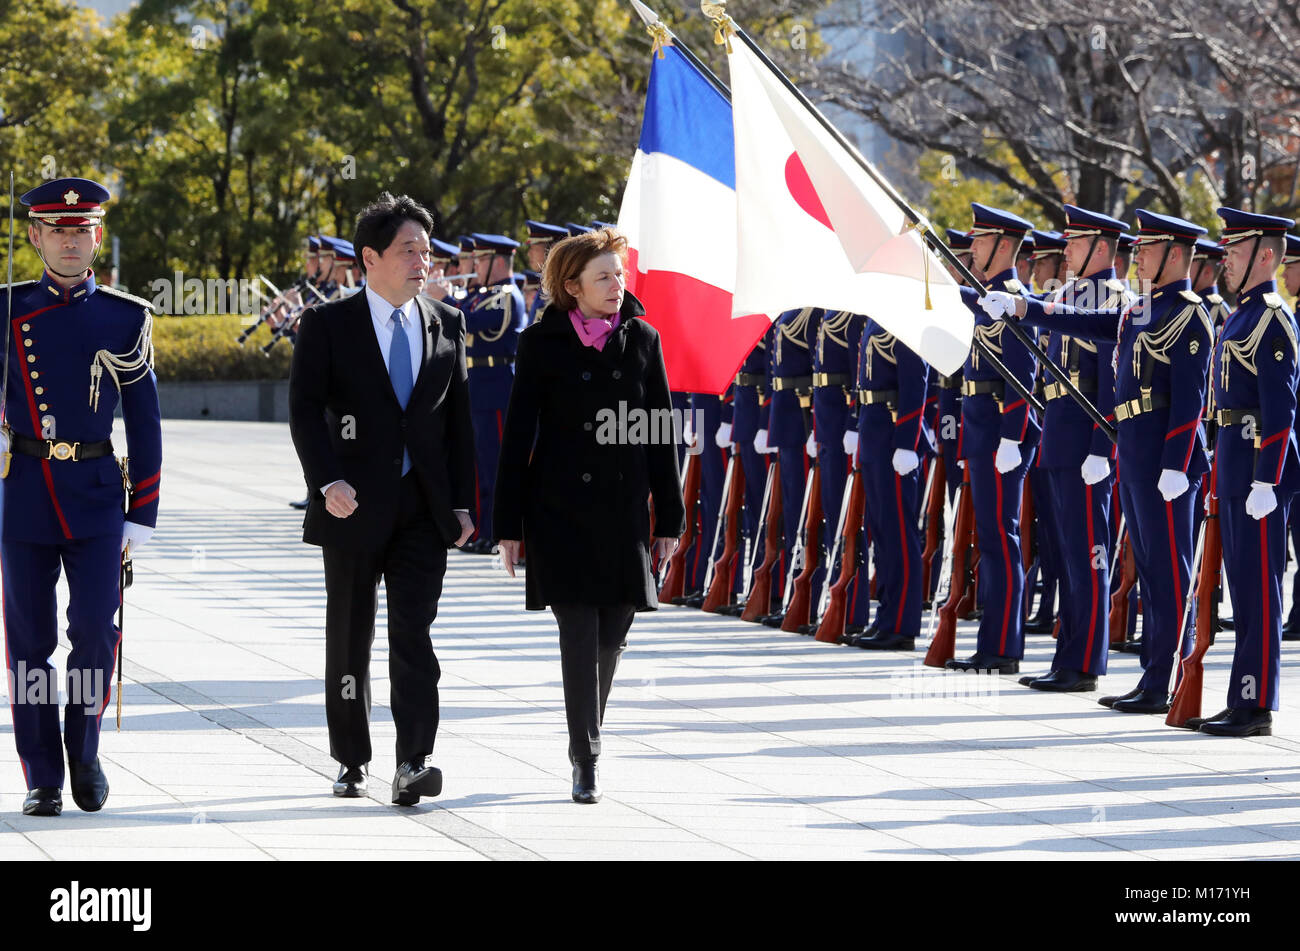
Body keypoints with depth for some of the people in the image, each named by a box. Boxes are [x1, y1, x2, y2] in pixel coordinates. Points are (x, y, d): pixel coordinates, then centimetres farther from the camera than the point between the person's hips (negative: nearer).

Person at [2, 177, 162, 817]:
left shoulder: (126, 318, 4)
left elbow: (145, 424, 6)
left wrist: (142, 516, 3)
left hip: (95, 492, 0)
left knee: (96, 629, -10)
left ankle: (84, 750, 13)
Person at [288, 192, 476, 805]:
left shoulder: (446, 326, 9)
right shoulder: (328, 325, -1)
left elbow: (459, 419, 11)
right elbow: (305, 410, -7)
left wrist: (461, 502, 6)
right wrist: (327, 482, -21)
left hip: (423, 507, 2)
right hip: (355, 505, -2)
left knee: (413, 634, -9)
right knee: (349, 636, 7)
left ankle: (412, 764, -15)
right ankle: (352, 761, 19)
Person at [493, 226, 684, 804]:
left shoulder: (642, 340, 6)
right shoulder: (542, 343, -2)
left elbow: (660, 432, 9)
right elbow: (518, 433, 0)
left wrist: (669, 517, 7)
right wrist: (508, 523, -3)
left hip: (624, 507, 3)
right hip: (561, 510, -3)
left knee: (612, 634, 6)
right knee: (580, 632, -9)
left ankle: (585, 742, 26)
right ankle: (586, 763, -6)